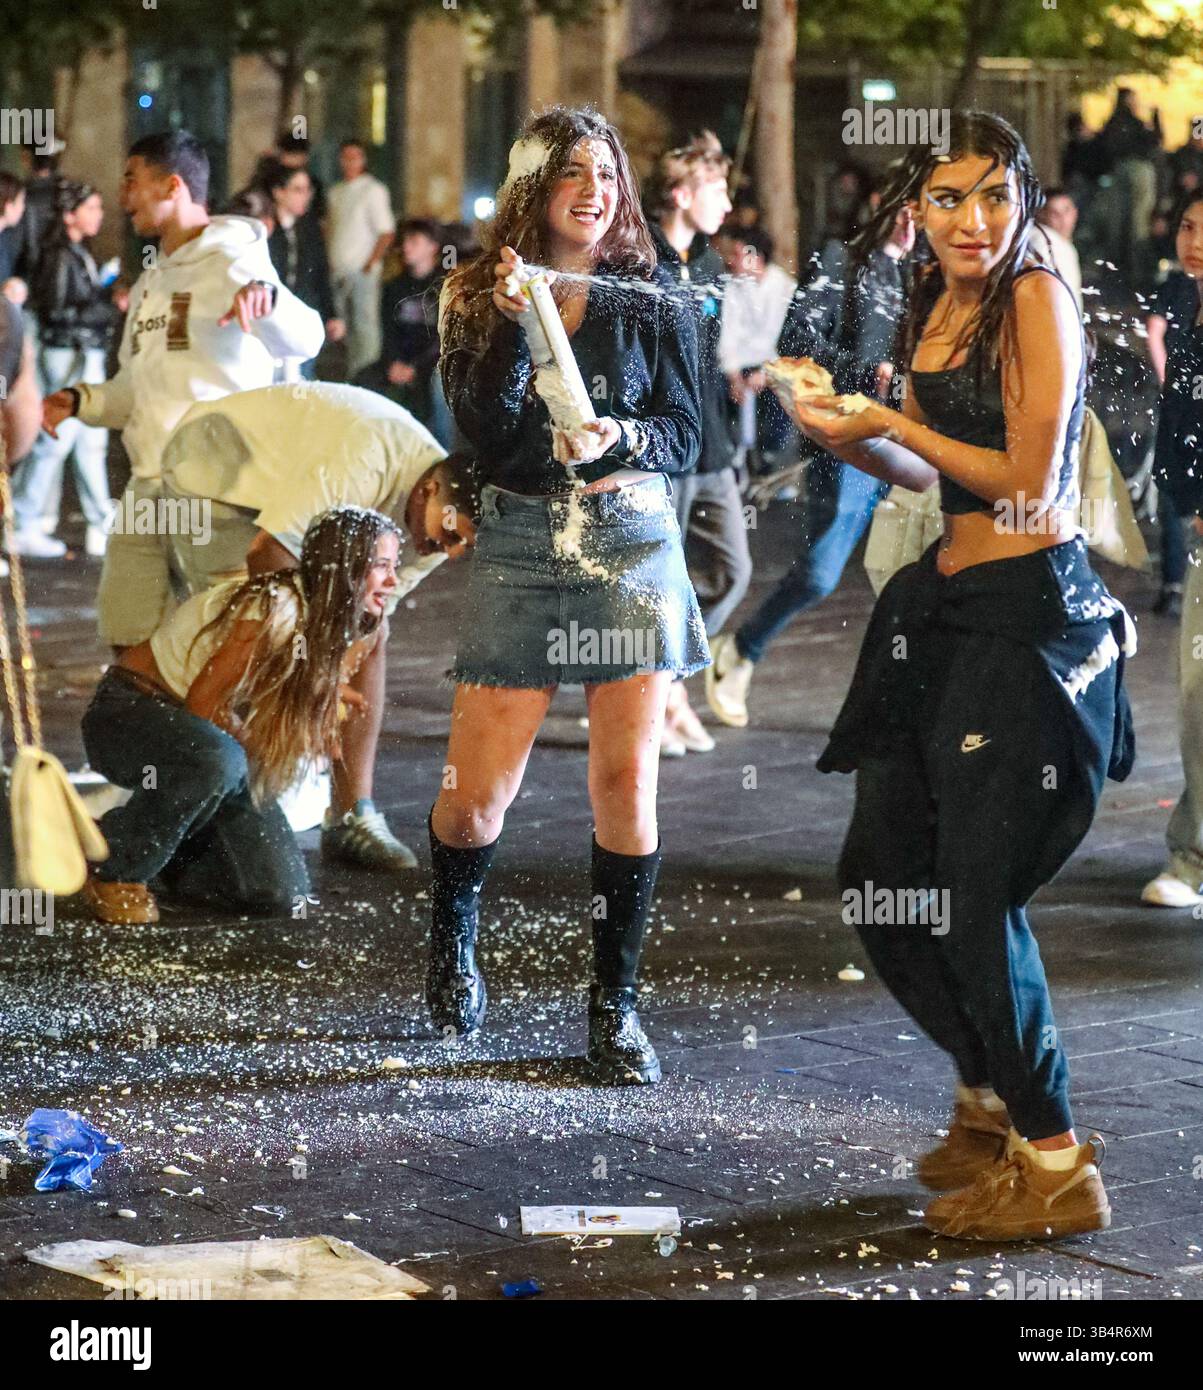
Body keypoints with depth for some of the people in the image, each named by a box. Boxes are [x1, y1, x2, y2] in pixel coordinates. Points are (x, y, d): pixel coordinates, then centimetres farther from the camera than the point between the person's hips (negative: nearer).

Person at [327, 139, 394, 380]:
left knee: (365, 326, -8)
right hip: (339, 270, 6)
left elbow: (386, 234, -8)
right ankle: (351, 377, 12)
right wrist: (331, 265, 5)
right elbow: (332, 229, 17)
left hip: (362, 271, -6)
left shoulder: (373, 190, -3)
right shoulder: (336, 192, 16)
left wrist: (370, 265, -12)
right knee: (345, 327, 7)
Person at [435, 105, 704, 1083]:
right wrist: (515, 324, -17)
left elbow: (687, 436, 3)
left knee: (627, 785, -3)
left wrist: (619, 437, -16)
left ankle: (616, 1003, 8)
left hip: (633, 546, 0)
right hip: (521, 550, 0)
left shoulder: (654, 304, 6)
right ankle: (454, 930, 33)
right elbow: (482, 430, -7)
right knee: (479, 792, 1)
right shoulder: (480, 298, 4)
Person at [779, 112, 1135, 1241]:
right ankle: (989, 1103, 32)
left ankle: (1056, 1167, 8)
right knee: (879, 882, 13)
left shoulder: (1036, 298, -13)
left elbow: (1026, 478, -17)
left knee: (975, 893, -5)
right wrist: (854, 442, 2)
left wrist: (892, 423, -9)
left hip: (1031, 614, -9)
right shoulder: (933, 309, 11)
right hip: (946, 608, 9)